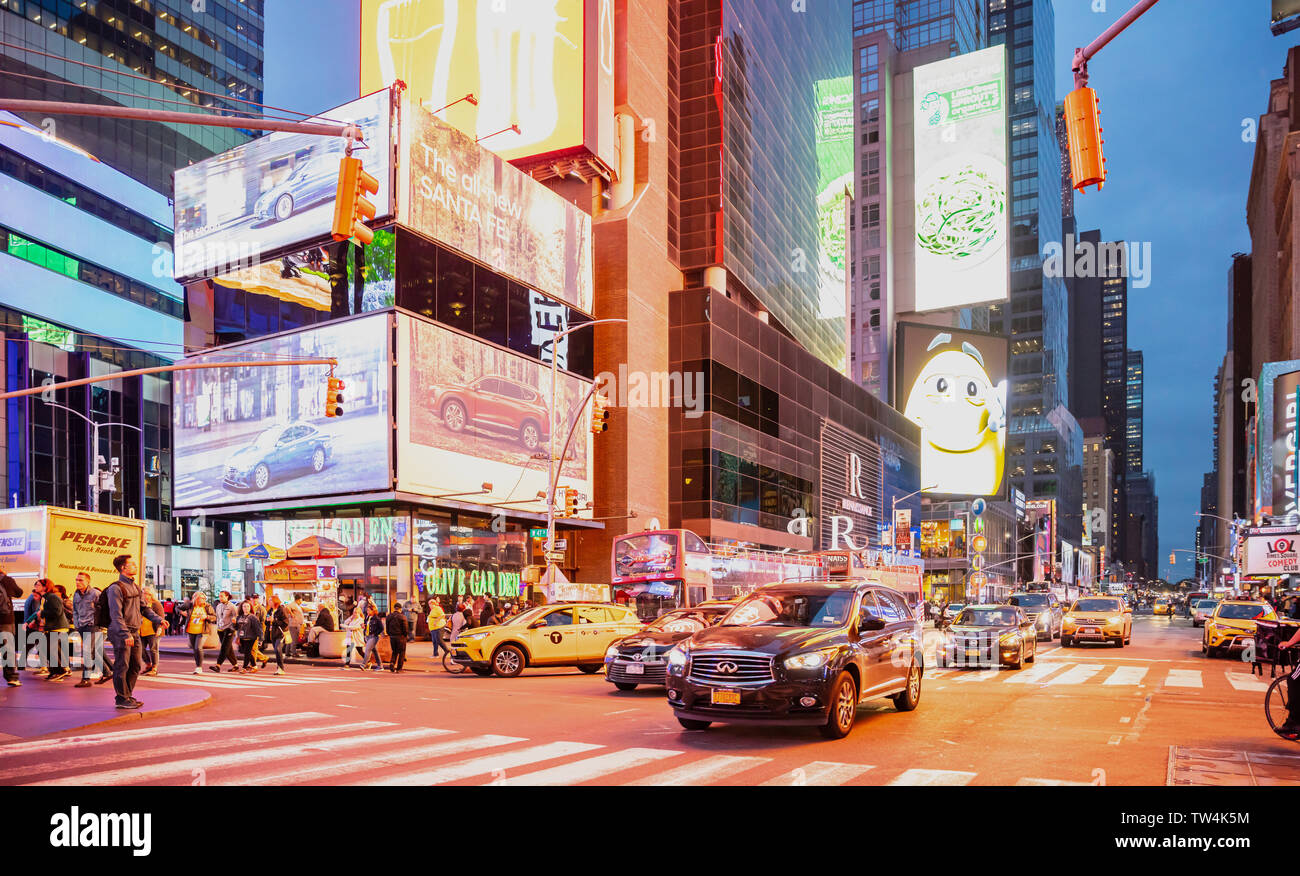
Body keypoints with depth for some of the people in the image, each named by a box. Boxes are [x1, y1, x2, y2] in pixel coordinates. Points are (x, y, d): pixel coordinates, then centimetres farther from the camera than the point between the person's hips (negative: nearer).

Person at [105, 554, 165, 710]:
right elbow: (116, 615, -18)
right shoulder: (115, 588, -12)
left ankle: (128, 696, 22)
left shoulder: (136, 587, 15)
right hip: (120, 633, -8)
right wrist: (126, 635, -24)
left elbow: (145, 608, 18)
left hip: (134, 633, 8)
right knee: (122, 666, -2)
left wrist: (158, 619, 3)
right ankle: (122, 699, 6)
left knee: (135, 667, 11)